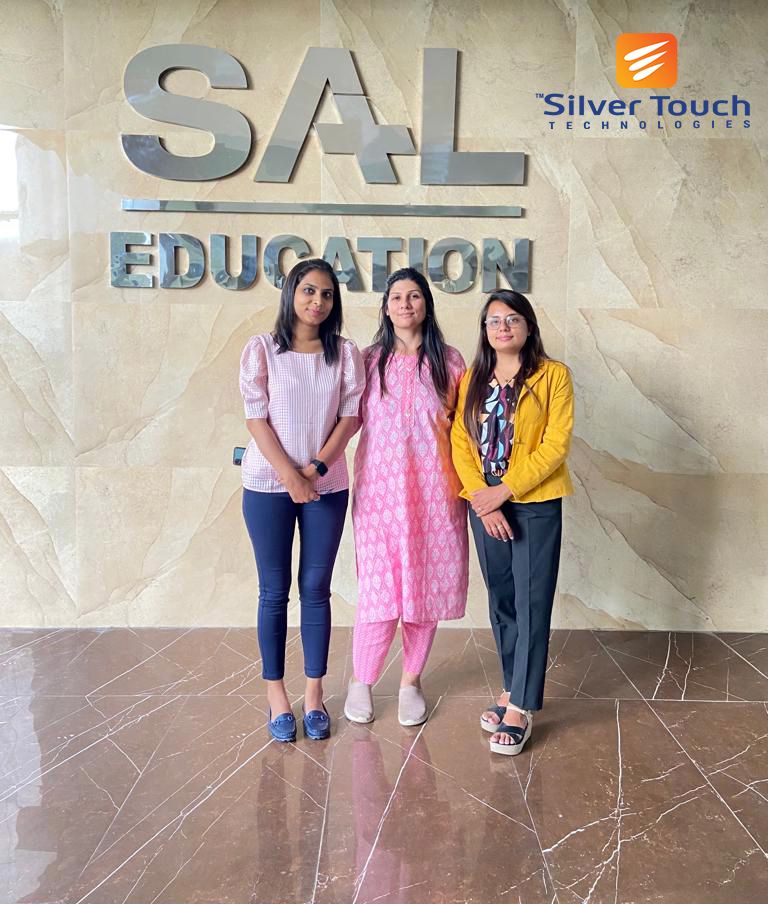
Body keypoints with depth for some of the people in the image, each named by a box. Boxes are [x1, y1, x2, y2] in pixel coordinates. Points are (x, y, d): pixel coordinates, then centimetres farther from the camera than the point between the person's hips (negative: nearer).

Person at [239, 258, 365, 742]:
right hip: (268, 484, -1)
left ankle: (314, 693, 19)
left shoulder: (345, 353, 4)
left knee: (316, 589, 7)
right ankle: (276, 694, 18)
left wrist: (316, 467, -12)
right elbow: (256, 417, -6)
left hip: (327, 485, 2)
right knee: (275, 591, 6)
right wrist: (289, 475, -14)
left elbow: (350, 416, 0)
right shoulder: (262, 349, -2)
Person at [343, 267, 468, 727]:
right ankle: (362, 680, 19)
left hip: (433, 488, 1)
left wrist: (465, 482, -1)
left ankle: (412, 680, 25)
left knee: (427, 584, 6)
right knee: (381, 588, -3)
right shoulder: (370, 360, 5)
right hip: (381, 487, -1)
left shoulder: (448, 360, 5)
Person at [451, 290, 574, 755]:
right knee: (501, 600, 12)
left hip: (536, 504, -4)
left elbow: (556, 444, -11)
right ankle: (513, 689, 26)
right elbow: (460, 444, 2)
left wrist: (505, 490, -16)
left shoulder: (553, 375, -4)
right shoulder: (472, 380, 8)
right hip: (485, 505, 4)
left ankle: (521, 708, 5)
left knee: (531, 604, -2)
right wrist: (483, 500, -11)